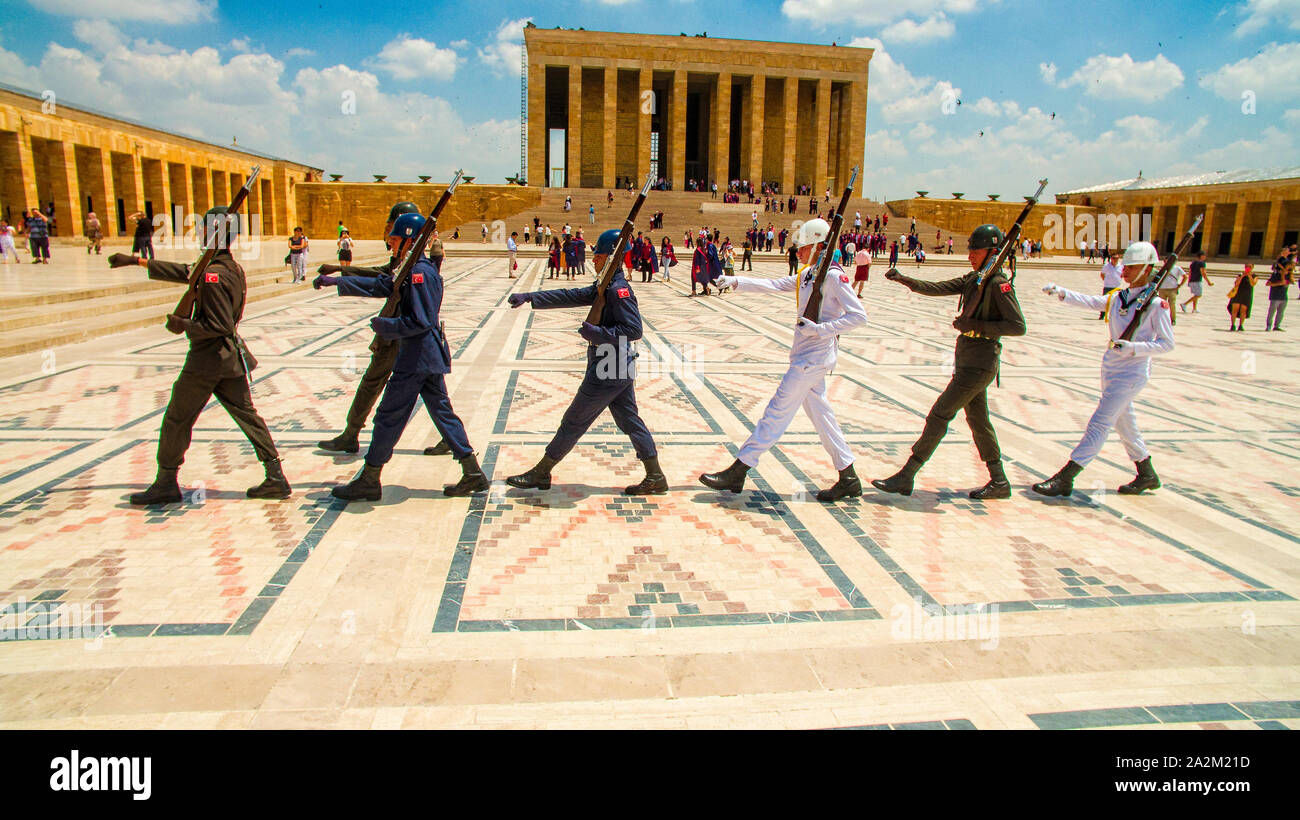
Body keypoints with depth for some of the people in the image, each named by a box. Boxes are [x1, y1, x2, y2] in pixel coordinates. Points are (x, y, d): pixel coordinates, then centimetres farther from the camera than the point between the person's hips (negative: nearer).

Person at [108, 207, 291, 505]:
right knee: (246, 413, 9)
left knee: (177, 419, 7)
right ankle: (276, 477, 5)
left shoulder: (212, 275, -20)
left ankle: (167, 483, 19)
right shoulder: (234, 268, 8)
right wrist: (137, 260, 24)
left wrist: (185, 326, -9)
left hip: (206, 359, -8)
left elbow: (220, 326, -22)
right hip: (232, 357, 8)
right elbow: (184, 272, 19)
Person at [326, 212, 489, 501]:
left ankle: (368, 482, 11)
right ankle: (473, 474, 14)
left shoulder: (419, 273, -17)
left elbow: (419, 321, -22)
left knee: (389, 416, 0)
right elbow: (380, 285, 22)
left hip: (417, 357, -10)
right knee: (441, 411, 12)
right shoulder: (412, 271, 14)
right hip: (429, 356, 10)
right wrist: (338, 281, 22)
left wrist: (384, 325, -11)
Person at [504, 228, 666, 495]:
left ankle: (541, 473, 13)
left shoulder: (619, 289, -18)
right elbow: (573, 296, 13)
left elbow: (634, 329, -24)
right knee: (629, 420, 12)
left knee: (574, 421, 1)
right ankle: (655, 478, 16)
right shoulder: (605, 286, 12)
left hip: (608, 371, -10)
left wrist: (597, 333, -23)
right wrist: (530, 298, 10)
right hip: (620, 370, 10)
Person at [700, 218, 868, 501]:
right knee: (819, 414, 12)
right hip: (806, 356, 9)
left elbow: (859, 315, -16)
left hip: (814, 358, -9)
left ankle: (737, 472, -1)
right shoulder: (806, 275, 13)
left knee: (777, 411, -6)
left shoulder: (833, 276, -13)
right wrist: (736, 281, -3)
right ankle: (849, 479, 21)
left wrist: (820, 329, -22)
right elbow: (774, 285, 7)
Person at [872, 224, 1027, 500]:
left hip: (979, 365, -9)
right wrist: (903, 279, -6)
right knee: (977, 420, 15)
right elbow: (937, 288, 7)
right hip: (966, 361, 9)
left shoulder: (999, 284, -14)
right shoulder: (973, 279, 11)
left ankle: (906, 477, -5)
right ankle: (999, 482, 27)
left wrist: (975, 325, -20)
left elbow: (1018, 326, -17)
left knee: (939, 415, -9)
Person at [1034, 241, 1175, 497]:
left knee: (1100, 422, -10)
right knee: (1123, 422, 18)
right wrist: (1061, 293, -15)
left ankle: (1065, 478, -12)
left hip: (1132, 373, -7)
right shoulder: (1117, 298, 8)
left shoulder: (1156, 304, -10)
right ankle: (1147, 475, 36)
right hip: (1110, 368, 8)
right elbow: (1090, 302, -1)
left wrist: (1134, 347, -23)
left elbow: (1167, 343, -10)